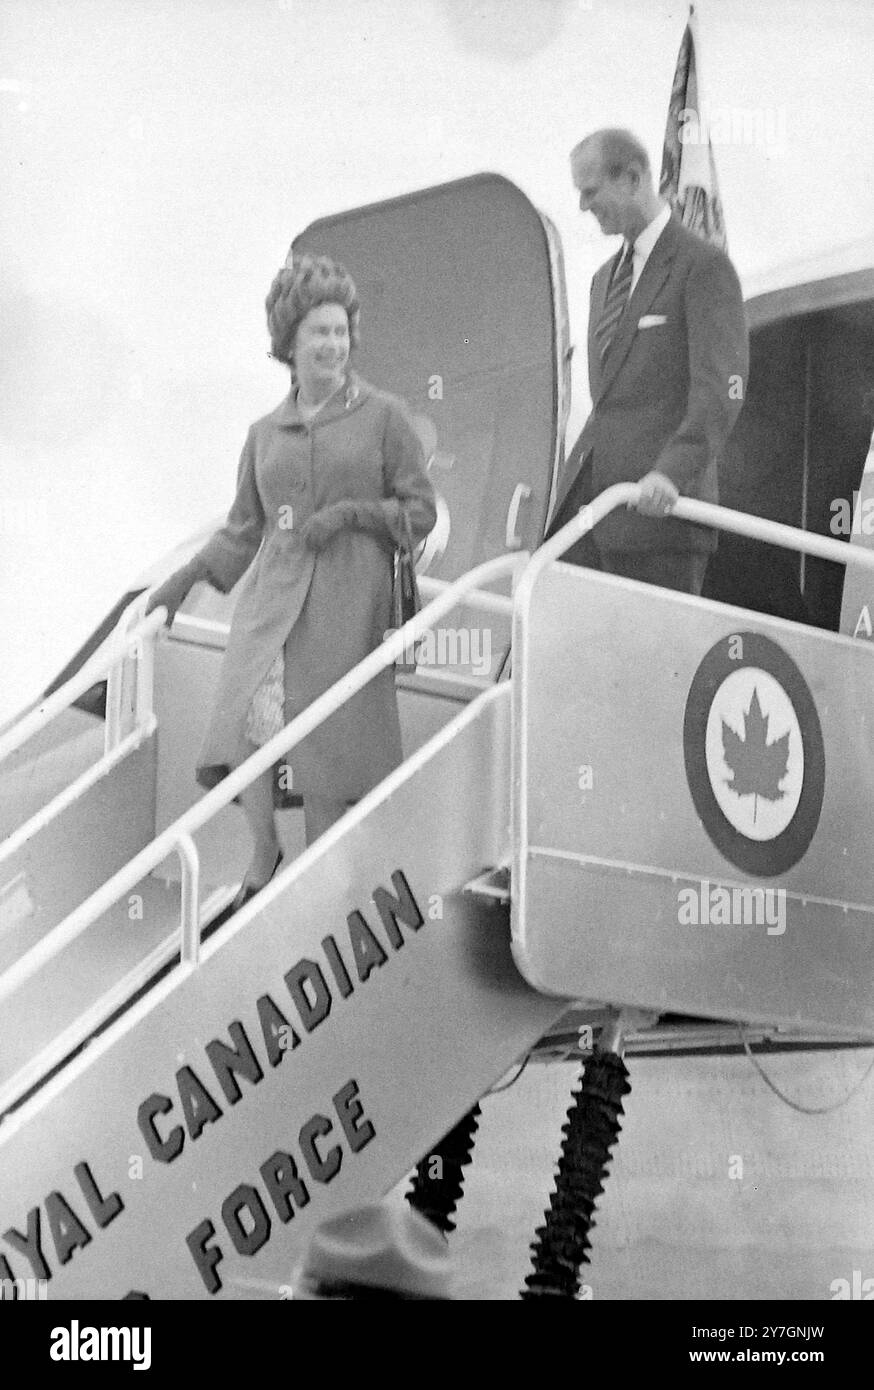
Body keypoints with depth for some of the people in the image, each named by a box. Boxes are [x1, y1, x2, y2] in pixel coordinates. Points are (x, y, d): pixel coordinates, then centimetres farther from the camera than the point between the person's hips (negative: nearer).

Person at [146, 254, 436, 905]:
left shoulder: (384, 417, 6)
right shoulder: (266, 432, 15)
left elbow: (421, 511, 5)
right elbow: (243, 530, 21)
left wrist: (351, 513, -9)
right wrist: (185, 578, 12)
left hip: (348, 600, -3)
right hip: (272, 593, 3)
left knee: (325, 742, -7)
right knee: (247, 728, -14)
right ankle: (264, 853, 8)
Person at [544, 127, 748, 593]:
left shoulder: (704, 266, -4)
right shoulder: (605, 278, 24)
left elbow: (722, 389, -15)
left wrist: (672, 471, -28)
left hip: (659, 505, -7)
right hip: (584, 502, 7)